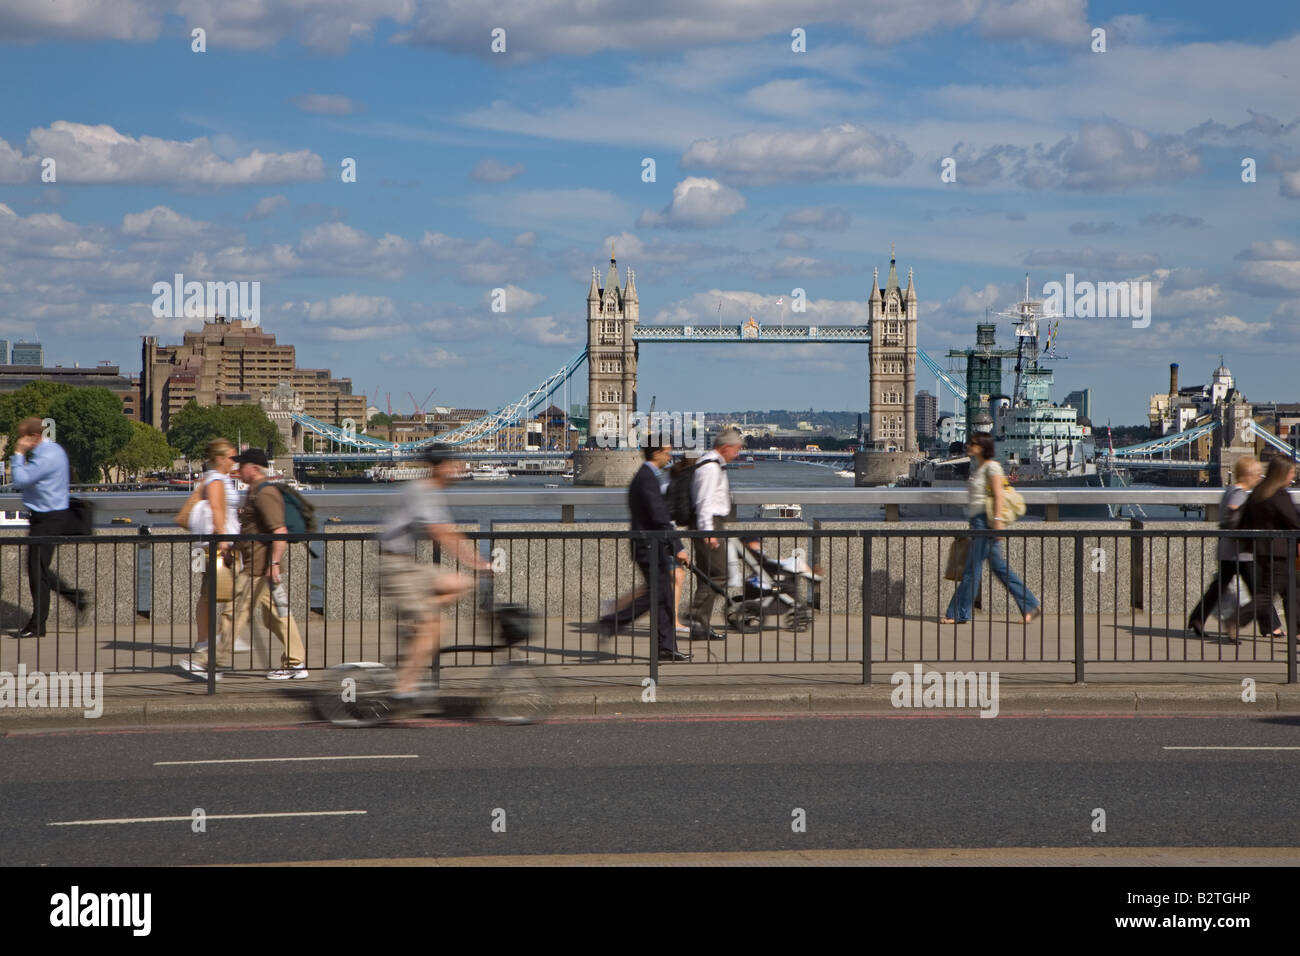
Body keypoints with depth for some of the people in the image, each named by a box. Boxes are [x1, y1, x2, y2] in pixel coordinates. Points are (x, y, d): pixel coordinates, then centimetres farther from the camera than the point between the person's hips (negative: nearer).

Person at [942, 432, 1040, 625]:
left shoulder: (992, 467, -9)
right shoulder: (976, 466, 18)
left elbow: (998, 496, -17)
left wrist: (997, 521, -24)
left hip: (985, 520, -10)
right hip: (978, 522, 10)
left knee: (972, 568, -6)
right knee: (1000, 568, 10)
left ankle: (959, 614, -3)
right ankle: (1030, 605, 12)